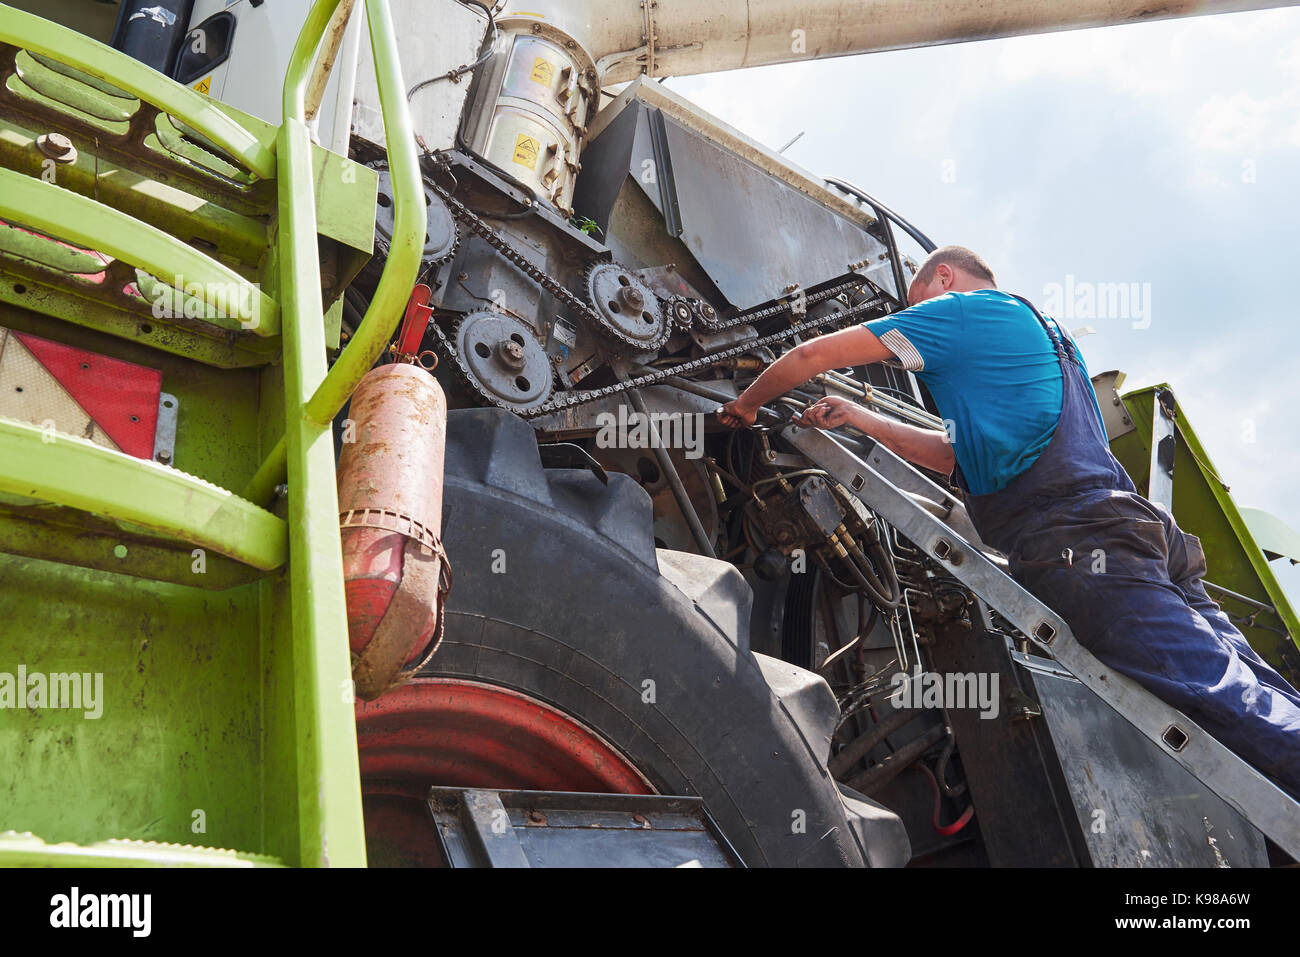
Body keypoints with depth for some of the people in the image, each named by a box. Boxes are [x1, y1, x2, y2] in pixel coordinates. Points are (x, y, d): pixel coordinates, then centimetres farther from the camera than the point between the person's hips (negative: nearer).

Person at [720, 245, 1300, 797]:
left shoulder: (963, 307, 7)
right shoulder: (1040, 331, 36)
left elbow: (812, 357, 8)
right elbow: (961, 456, 38)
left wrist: (745, 406, 26)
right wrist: (859, 419, 35)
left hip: (1075, 545, -9)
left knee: (1232, 699, -20)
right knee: (1242, 685, 0)